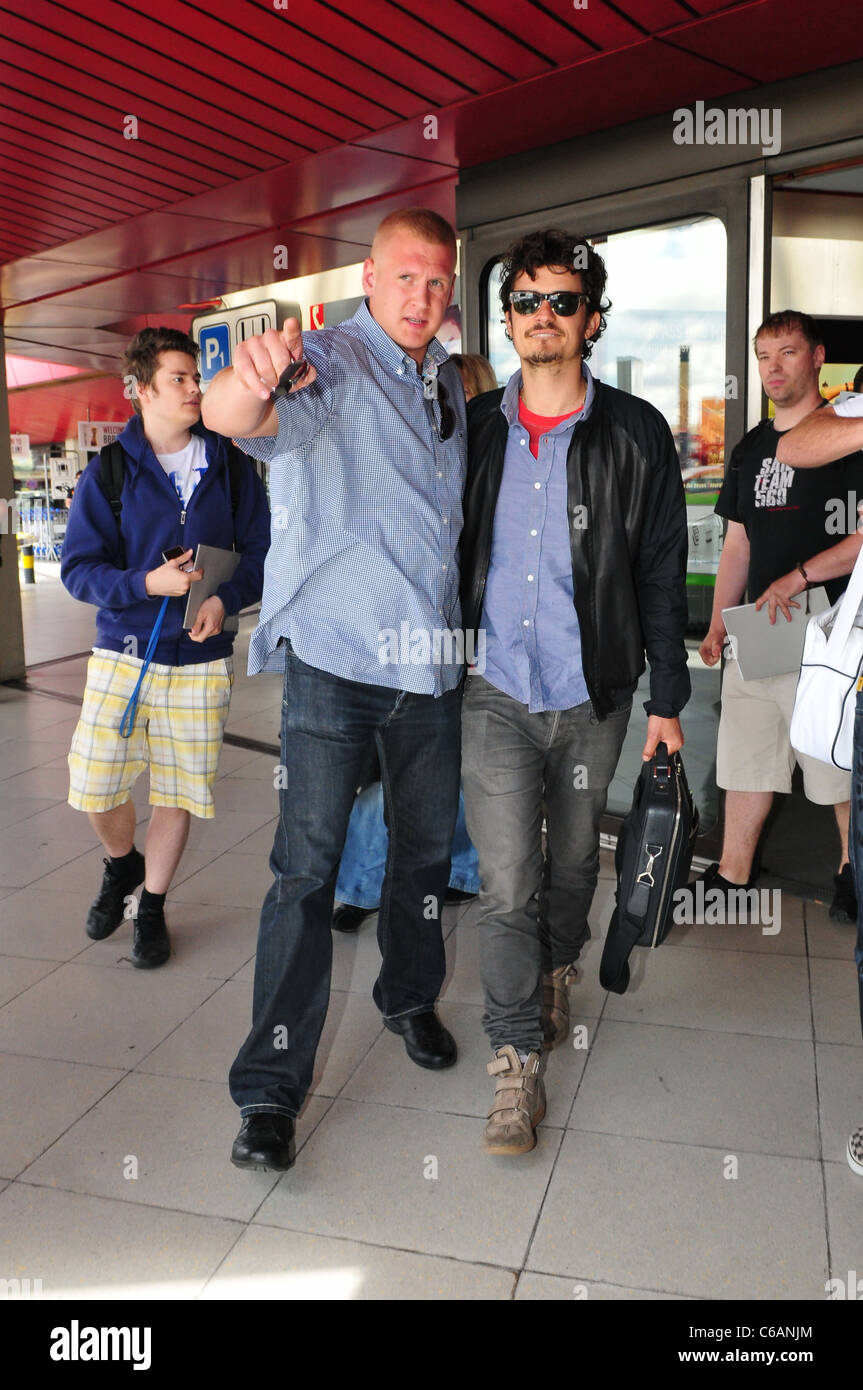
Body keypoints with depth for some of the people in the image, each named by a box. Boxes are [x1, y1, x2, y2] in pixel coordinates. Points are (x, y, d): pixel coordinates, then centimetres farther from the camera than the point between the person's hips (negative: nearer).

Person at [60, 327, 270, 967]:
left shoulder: (231, 465, 4)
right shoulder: (109, 471, 1)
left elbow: (260, 551, 5)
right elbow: (79, 568, -2)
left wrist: (225, 598, -14)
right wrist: (148, 584, -19)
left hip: (200, 659, 0)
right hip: (122, 651, 0)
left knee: (180, 794, 6)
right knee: (94, 786, 1)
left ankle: (151, 907, 27)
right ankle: (122, 865, 34)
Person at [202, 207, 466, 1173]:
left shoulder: (445, 380, 14)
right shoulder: (331, 363, -8)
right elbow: (230, 416, -30)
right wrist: (249, 379, -54)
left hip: (431, 658, 7)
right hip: (335, 657, -6)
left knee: (427, 845, 16)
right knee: (306, 867, -7)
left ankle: (409, 998, 39)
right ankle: (270, 1089, 4)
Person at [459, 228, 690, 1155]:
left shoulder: (635, 436, -2)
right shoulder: (473, 429, 3)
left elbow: (661, 577, 0)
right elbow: (445, 553, 9)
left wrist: (667, 698, -1)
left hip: (591, 695, 0)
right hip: (496, 694, 0)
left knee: (572, 859, 17)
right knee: (506, 881, -3)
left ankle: (557, 974, 46)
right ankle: (517, 1062, 10)